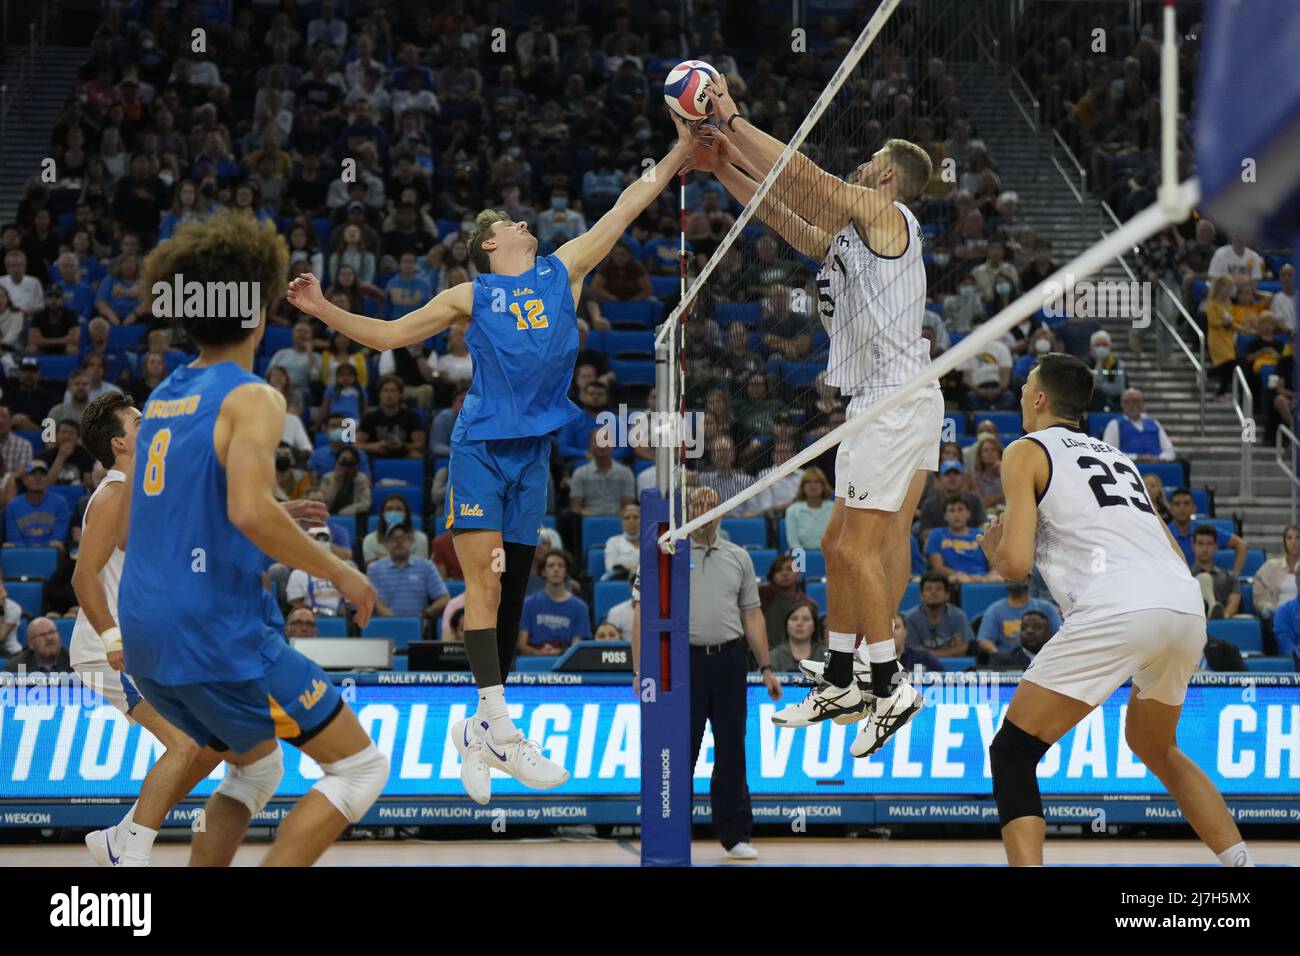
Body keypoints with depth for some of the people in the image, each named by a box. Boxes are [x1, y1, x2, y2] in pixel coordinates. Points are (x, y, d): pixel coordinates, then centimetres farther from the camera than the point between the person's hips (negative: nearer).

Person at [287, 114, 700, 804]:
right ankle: (498, 728, -16)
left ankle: (476, 729, 13)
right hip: (480, 444, -4)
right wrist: (325, 311, -1)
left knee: (512, 589, 5)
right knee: (483, 579, -13)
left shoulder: (562, 273, 16)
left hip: (534, 449, 4)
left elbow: (626, 208, 18)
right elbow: (388, 335, 11)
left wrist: (680, 152, 16)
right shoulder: (469, 298, 8)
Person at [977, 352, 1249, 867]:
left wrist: (993, 548, 23)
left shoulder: (1027, 452, 12)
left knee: (1011, 752, 1)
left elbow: (1016, 564, 1)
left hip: (1119, 609, -7)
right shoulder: (1116, 456, 32)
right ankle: (1241, 862, 21)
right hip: (1188, 610, 7)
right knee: (1155, 748, 31)